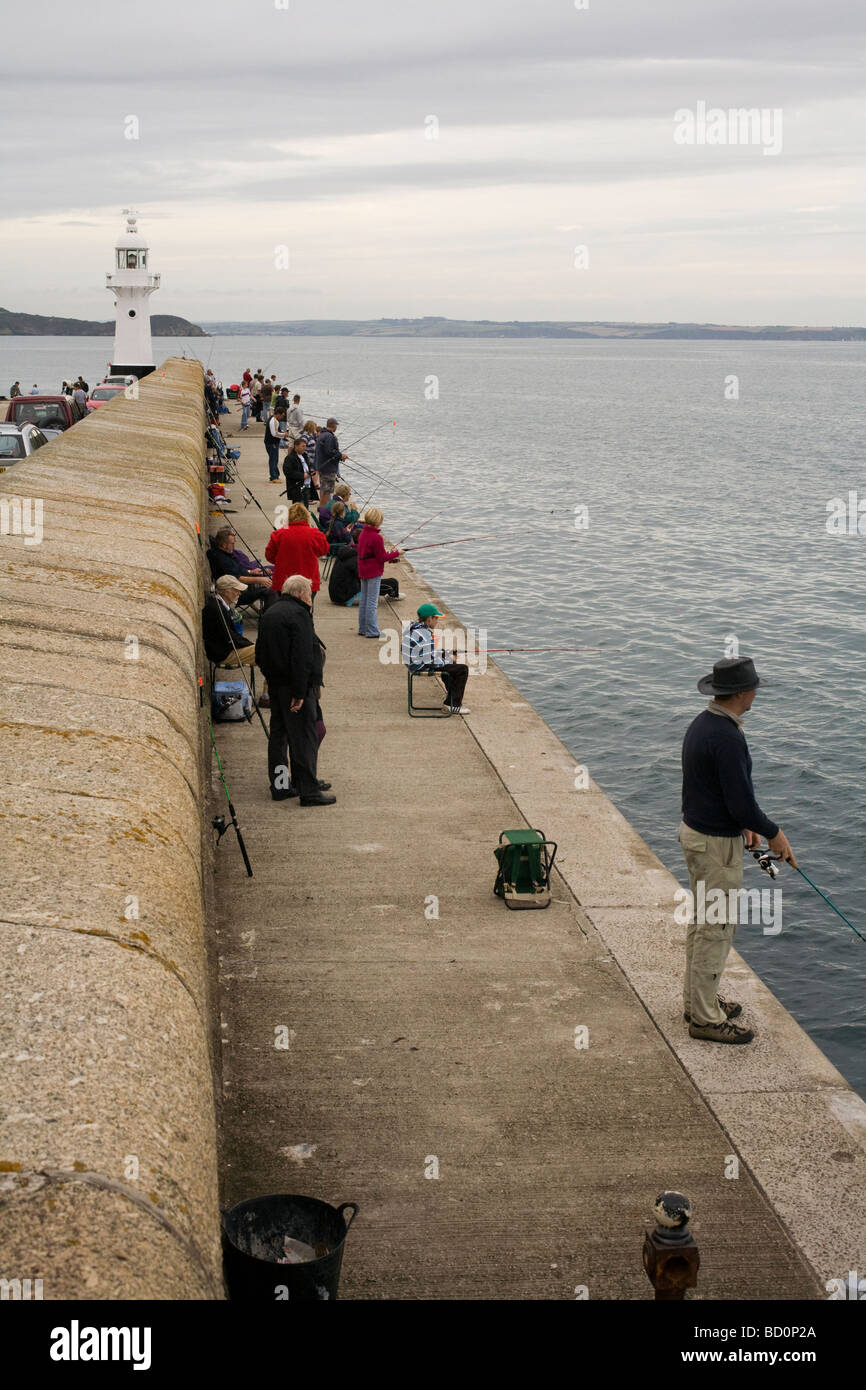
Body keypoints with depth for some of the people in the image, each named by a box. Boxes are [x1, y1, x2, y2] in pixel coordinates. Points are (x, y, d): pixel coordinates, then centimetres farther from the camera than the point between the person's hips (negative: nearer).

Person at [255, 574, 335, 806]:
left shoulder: (269, 613, 14)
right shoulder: (299, 614, -15)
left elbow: (260, 652, 19)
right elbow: (301, 657, -22)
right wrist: (299, 693, -22)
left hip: (275, 683, 9)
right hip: (294, 685, -9)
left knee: (278, 734, 15)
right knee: (304, 736, -5)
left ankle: (279, 786, 20)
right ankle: (309, 791, -3)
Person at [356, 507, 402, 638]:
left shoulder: (362, 534, 7)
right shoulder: (376, 537, -19)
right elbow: (382, 557, -15)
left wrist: (386, 554, 14)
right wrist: (396, 553, -2)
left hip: (363, 572, 8)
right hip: (374, 573, -8)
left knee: (363, 600, 13)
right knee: (372, 602, -4)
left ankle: (362, 628, 20)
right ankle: (371, 631, -1)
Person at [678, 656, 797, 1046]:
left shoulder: (700, 723, 5)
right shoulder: (728, 737, -26)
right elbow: (741, 802, -25)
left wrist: (743, 823, 17)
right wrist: (773, 833, -10)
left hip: (694, 831, 10)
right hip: (717, 844, -10)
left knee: (701, 921, 20)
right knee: (716, 929, 0)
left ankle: (697, 1000, 32)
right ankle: (705, 1018, 9)